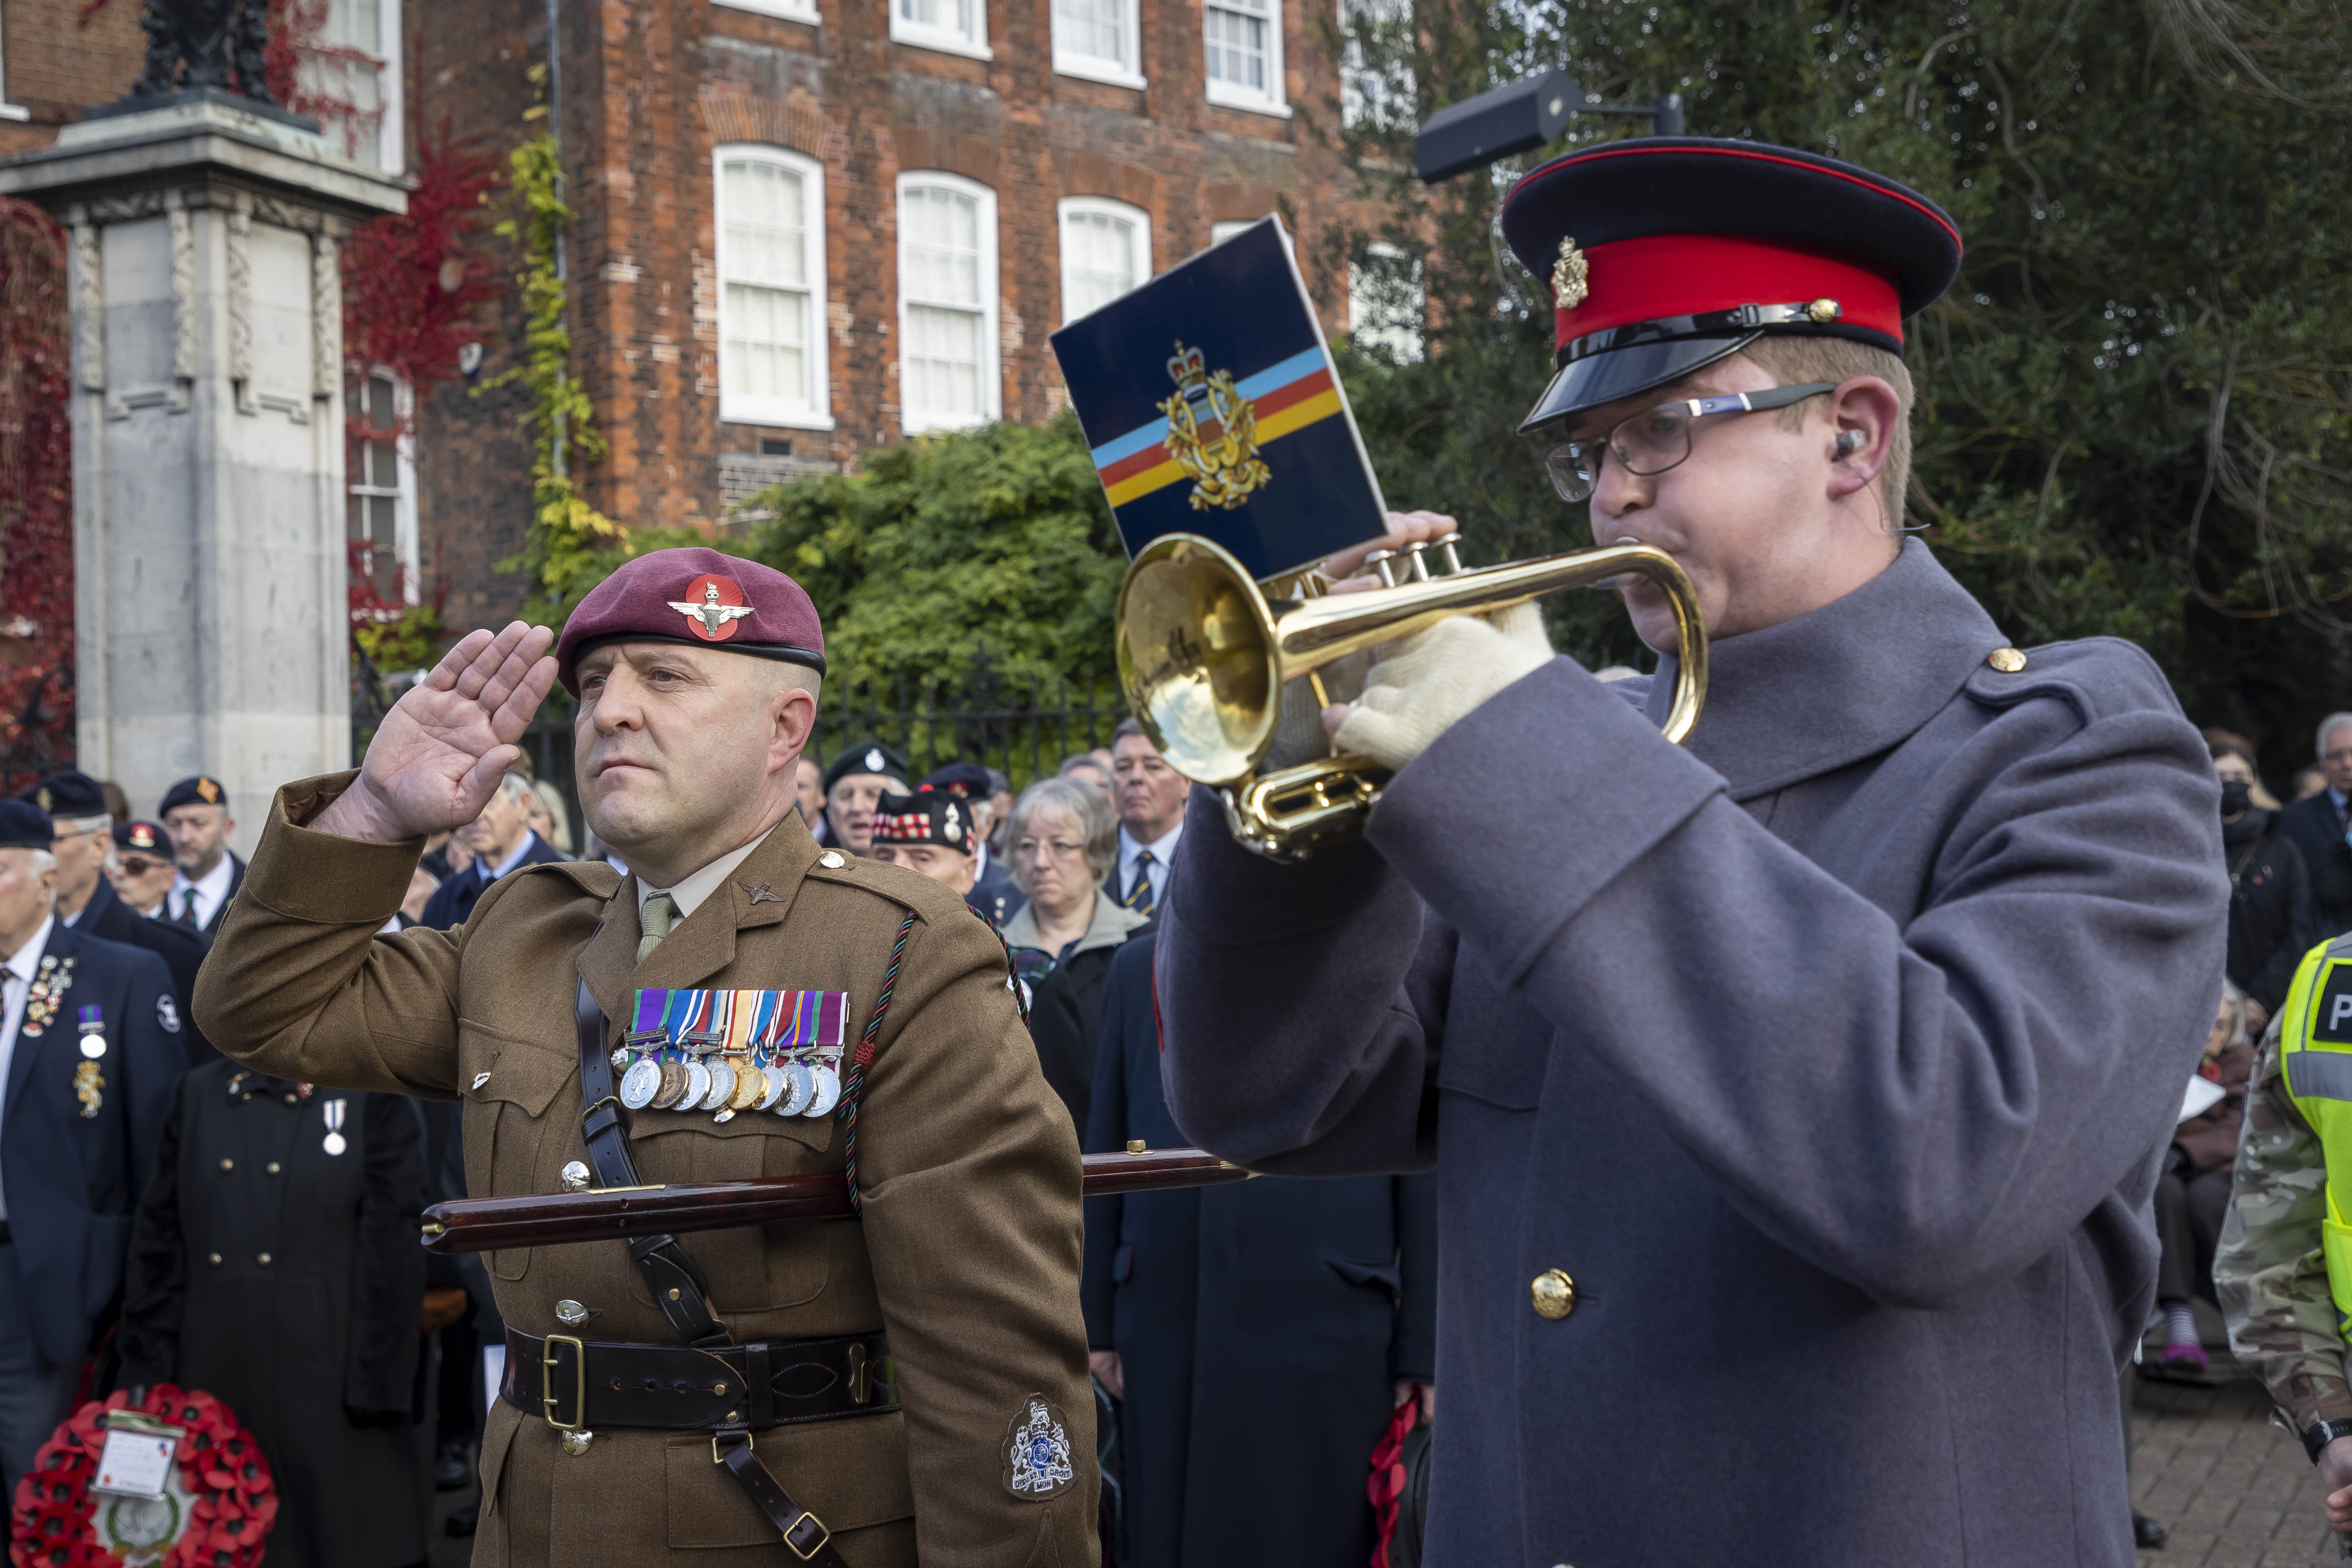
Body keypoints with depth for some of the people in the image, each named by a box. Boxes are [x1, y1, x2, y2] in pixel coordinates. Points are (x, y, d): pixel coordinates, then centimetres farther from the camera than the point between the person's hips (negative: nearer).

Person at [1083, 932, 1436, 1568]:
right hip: (1165, 1342, 3)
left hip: (1328, 1339, -3)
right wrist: (1097, 1320, 9)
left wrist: (1425, 1349, -4)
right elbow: (1104, 1148, 11)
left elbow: (1424, 1176, -1)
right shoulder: (1138, 967, 10)